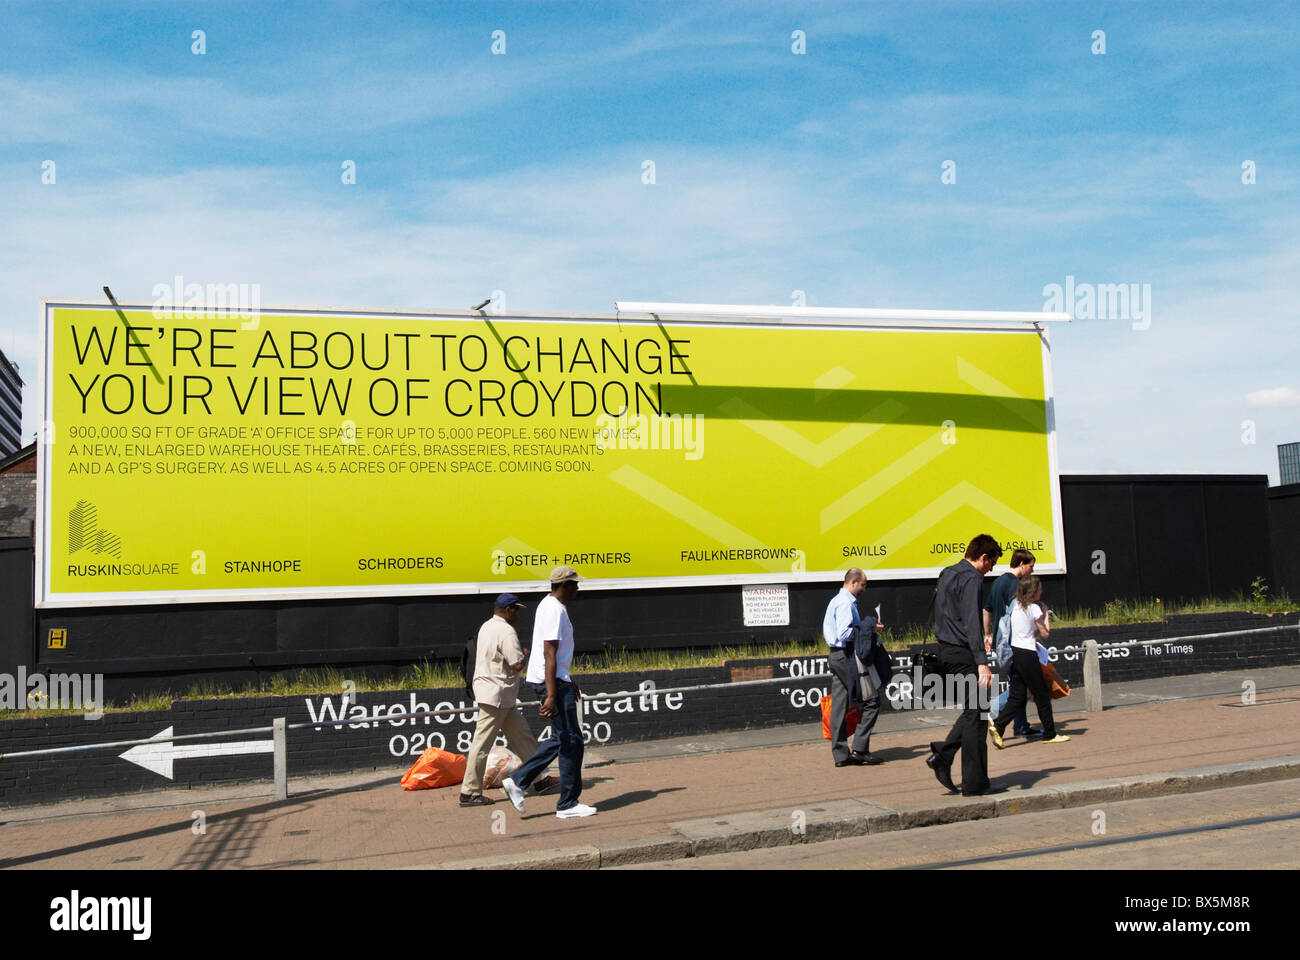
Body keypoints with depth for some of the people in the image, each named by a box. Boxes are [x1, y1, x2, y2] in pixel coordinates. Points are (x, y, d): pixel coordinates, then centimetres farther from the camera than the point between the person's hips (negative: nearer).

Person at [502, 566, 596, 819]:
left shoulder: (548, 606, 16)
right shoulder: (555, 610, -17)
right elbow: (549, 655, -23)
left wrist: (568, 681, 31)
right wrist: (552, 696, -27)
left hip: (554, 679, 10)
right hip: (552, 681, -10)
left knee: (561, 738, 15)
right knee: (570, 741, -2)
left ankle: (517, 780, 14)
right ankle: (567, 804, 5)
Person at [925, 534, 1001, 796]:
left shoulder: (946, 574, 15)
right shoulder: (971, 579, -14)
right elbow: (971, 622, -24)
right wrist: (982, 661, -29)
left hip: (946, 651, 9)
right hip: (963, 652, -9)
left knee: (973, 711, 17)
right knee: (975, 715, -2)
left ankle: (942, 754, 6)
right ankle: (975, 785, 3)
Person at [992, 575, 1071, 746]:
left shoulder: (1016, 606, 10)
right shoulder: (1034, 608, -10)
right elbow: (1045, 634, -4)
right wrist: (1046, 616, 8)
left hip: (1014, 653, 7)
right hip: (1027, 655, -7)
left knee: (1017, 696, 8)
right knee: (1041, 695, 7)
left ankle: (998, 726, -9)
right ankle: (1050, 734, 18)